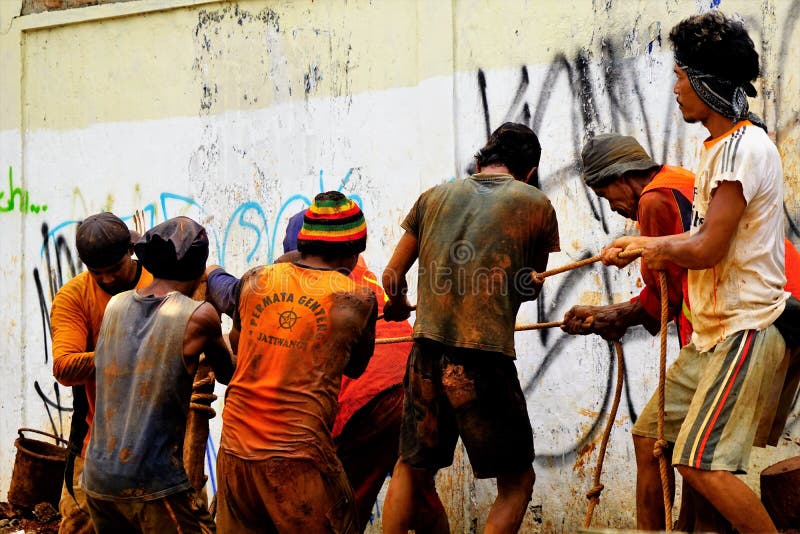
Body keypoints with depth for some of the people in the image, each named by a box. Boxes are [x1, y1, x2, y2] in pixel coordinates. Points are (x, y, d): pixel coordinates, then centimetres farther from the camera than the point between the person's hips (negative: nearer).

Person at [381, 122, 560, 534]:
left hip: (427, 355, 4)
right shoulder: (536, 204, 5)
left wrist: (398, 305, 41)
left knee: (411, 470, 21)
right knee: (517, 481, 11)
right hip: (485, 359, -3)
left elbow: (392, 276, 18)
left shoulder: (436, 196, 13)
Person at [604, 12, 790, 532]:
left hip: (744, 333, -11)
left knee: (701, 462, -18)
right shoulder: (724, 147, 14)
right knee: (652, 433, 14)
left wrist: (659, 248, -4)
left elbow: (707, 249, -22)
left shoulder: (743, 147, -18)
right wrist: (639, 245, 23)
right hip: (713, 333, 11)